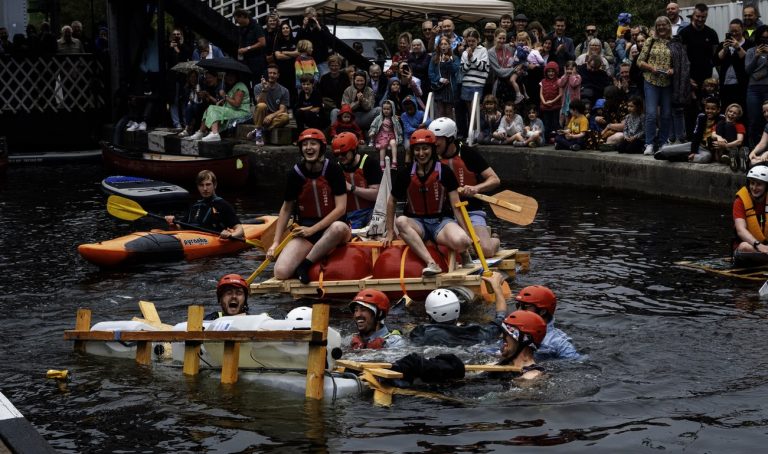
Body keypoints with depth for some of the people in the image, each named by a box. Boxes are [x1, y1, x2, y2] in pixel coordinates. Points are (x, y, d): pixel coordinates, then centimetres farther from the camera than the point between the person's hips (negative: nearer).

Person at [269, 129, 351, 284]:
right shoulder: (295, 174, 0)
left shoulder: (334, 171, -6)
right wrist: (276, 242, 1)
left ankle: (305, 264, -24)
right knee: (281, 272, -22)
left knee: (339, 227, -41)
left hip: (331, 227, -1)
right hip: (305, 232, 1)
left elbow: (341, 208, -12)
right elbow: (286, 209, 9)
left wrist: (312, 229, -16)